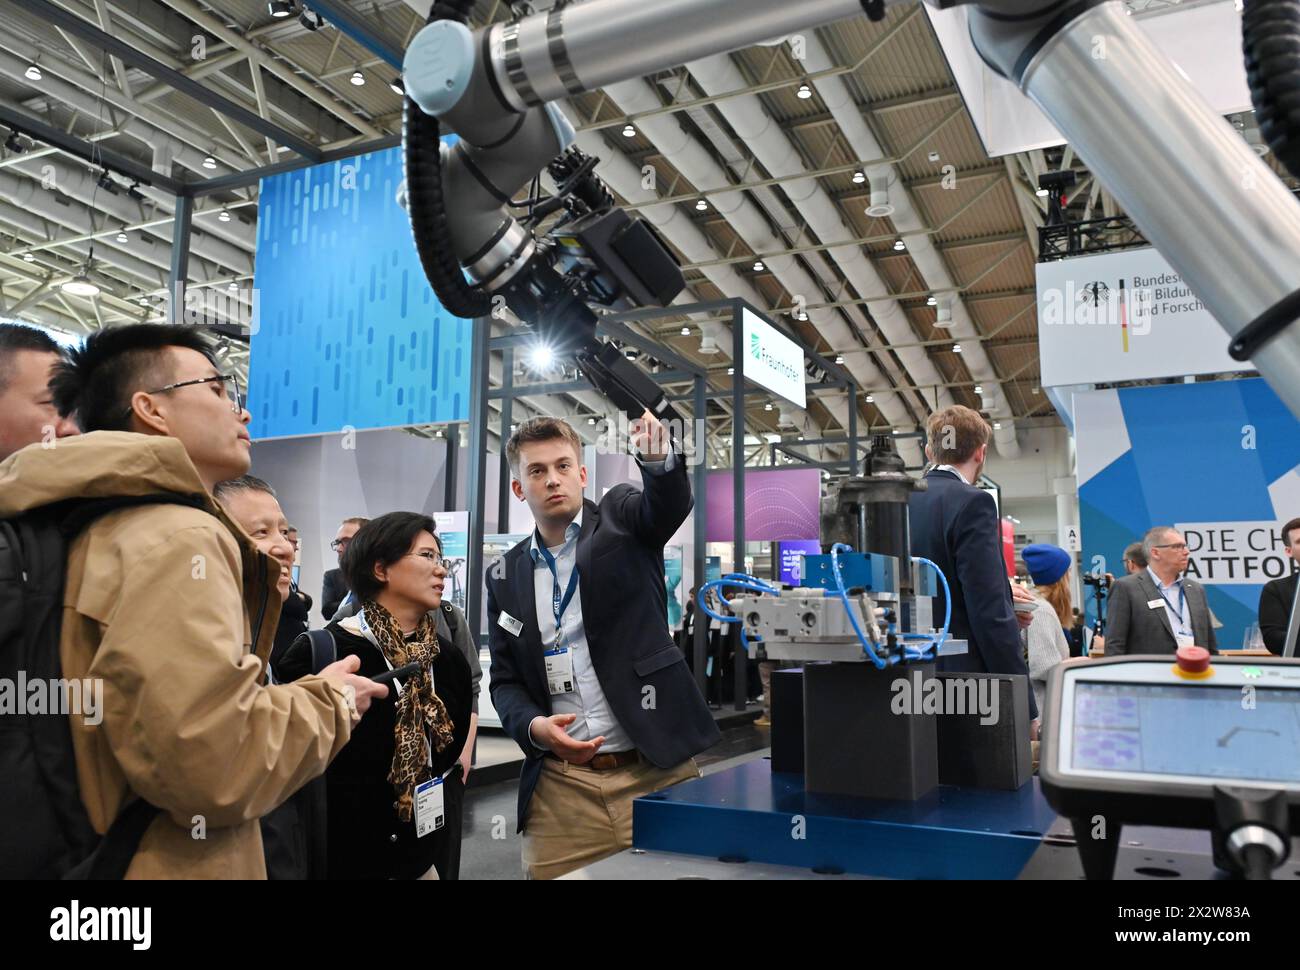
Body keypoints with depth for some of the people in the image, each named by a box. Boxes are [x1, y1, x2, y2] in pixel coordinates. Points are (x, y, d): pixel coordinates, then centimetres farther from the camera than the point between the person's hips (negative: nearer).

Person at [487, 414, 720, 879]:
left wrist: (659, 457, -41)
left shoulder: (622, 518, 3)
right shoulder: (506, 576, 10)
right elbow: (505, 681, 11)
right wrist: (532, 726, -9)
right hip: (560, 787, 3)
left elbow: (669, 504, -20)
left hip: (655, 770, -2)